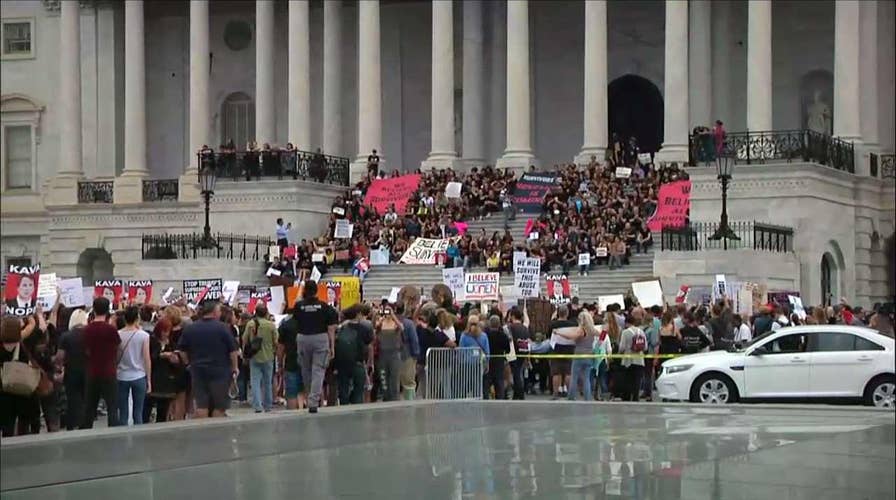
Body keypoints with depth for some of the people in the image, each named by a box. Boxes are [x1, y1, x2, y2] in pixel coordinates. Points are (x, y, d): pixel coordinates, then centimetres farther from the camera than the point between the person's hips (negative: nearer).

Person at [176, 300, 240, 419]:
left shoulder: (189, 329, 4)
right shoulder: (222, 328, -8)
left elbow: (182, 351, 8)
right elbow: (233, 350, -7)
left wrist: (189, 364, 21)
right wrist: (235, 367, 6)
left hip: (198, 371, 4)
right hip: (220, 371, -4)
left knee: (201, 406, 3)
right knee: (219, 407, 4)